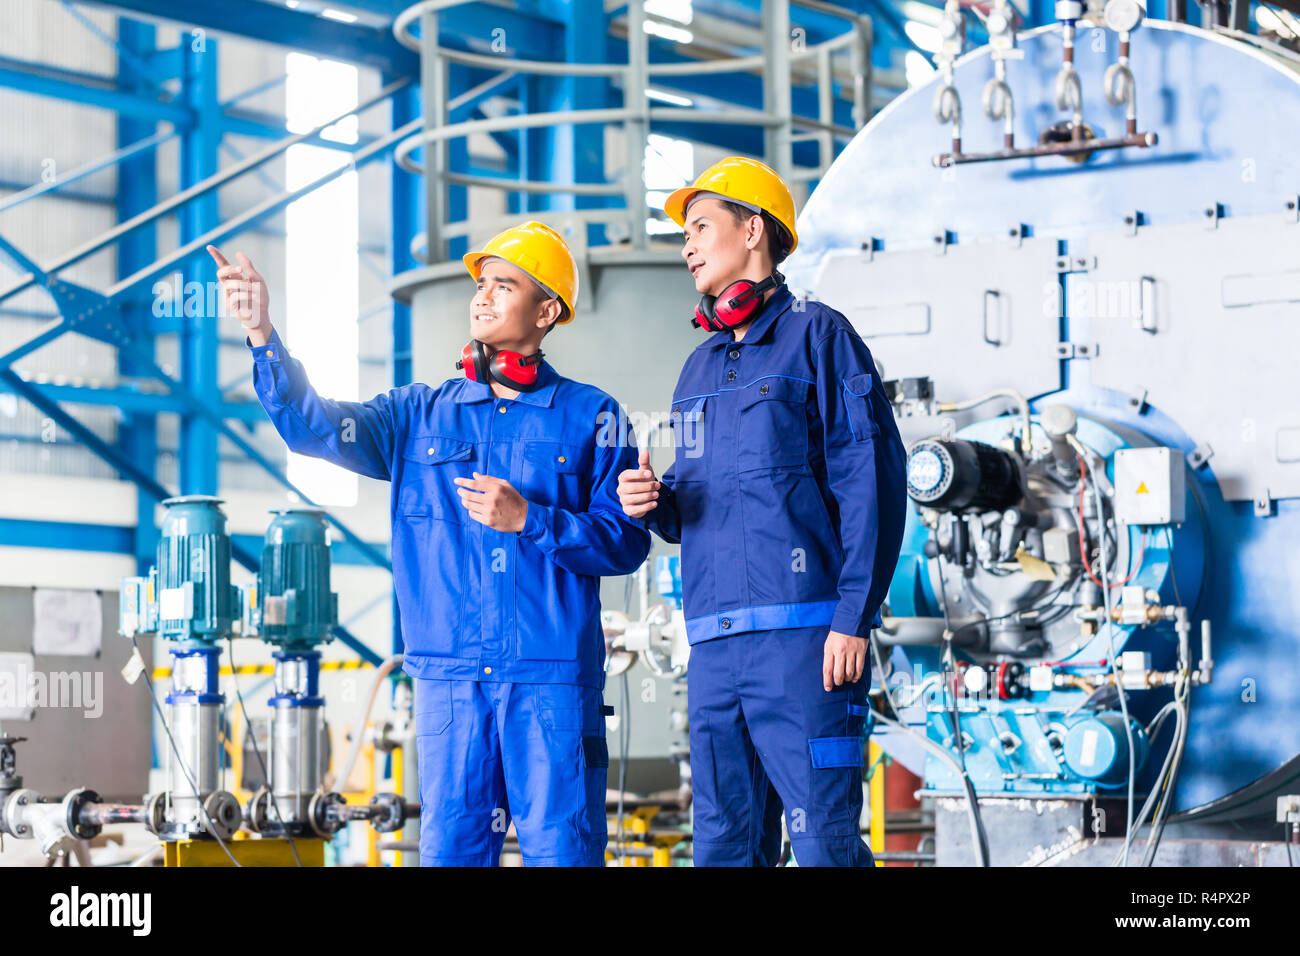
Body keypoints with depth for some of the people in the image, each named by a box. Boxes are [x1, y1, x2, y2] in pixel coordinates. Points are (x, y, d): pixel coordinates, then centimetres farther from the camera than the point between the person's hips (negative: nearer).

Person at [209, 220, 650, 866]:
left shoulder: (589, 417, 6)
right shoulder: (420, 416, 14)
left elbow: (626, 542, 1)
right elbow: (312, 425, 1)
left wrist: (529, 519, -11)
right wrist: (262, 333, -13)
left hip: (554, 679, -2)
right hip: (450, 680, 3)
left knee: (560, 850, -5)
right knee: (449, 848, 2)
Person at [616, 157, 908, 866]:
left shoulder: (815, 335, 1)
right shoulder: (699, 367, 22)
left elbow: (871, 481, -7)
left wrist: (854, 620, -15)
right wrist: (654, 503, 3)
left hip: (804, 636, -7)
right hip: (713, 647, 7)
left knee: (824, 845, -10)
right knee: (725, 846, 7)